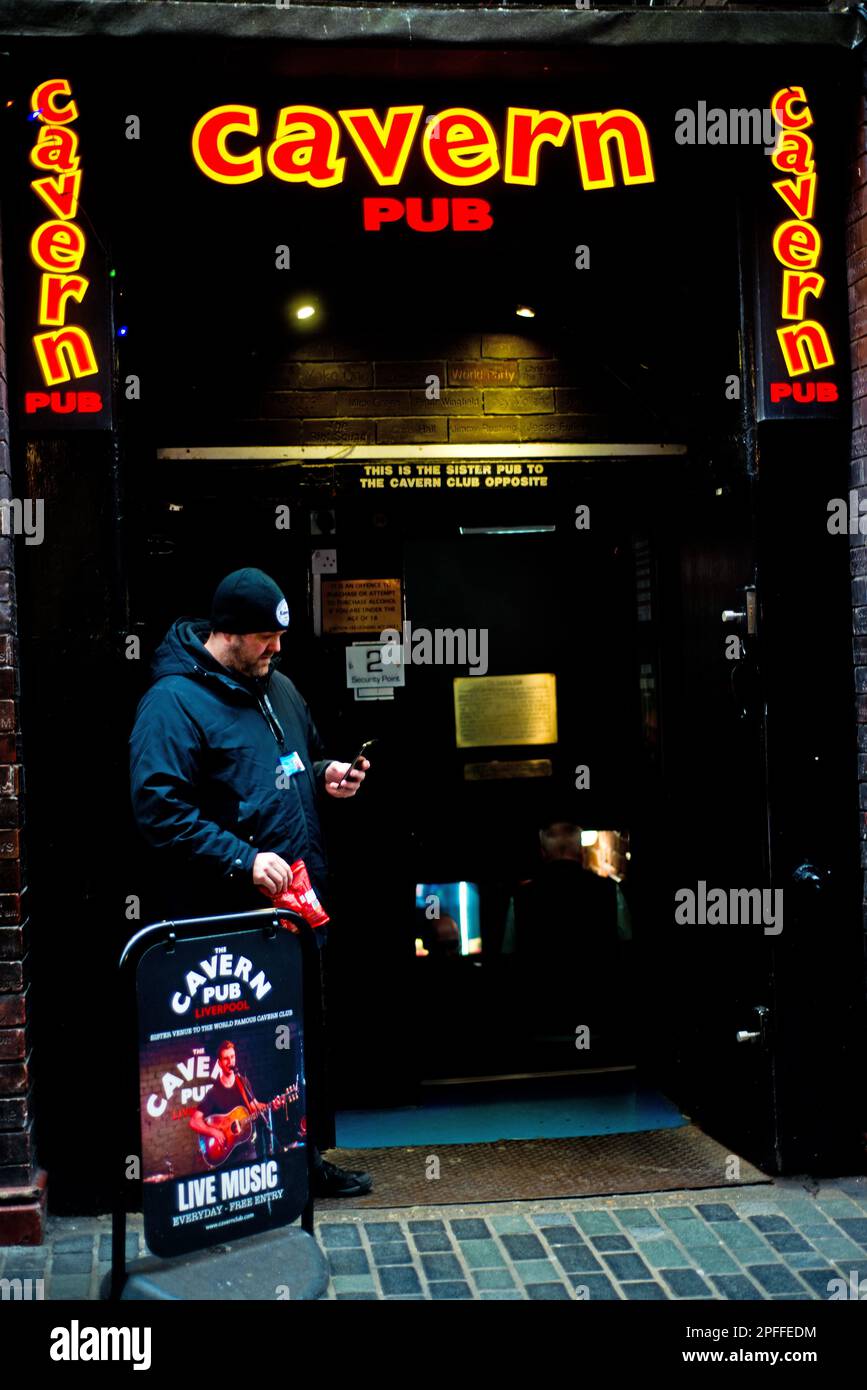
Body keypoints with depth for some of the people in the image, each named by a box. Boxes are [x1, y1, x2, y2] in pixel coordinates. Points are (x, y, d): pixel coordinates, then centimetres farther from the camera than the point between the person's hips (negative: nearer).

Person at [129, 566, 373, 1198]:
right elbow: (159, 808, -20)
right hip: (229, 919, -8)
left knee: (307, 1037, 17)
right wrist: (244, 860, -25)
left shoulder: (278, 687, 13)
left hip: (297, 906, 8)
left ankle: (307, 1157, 32)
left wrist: (326, 775, 4)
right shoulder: (173, 701, -13)